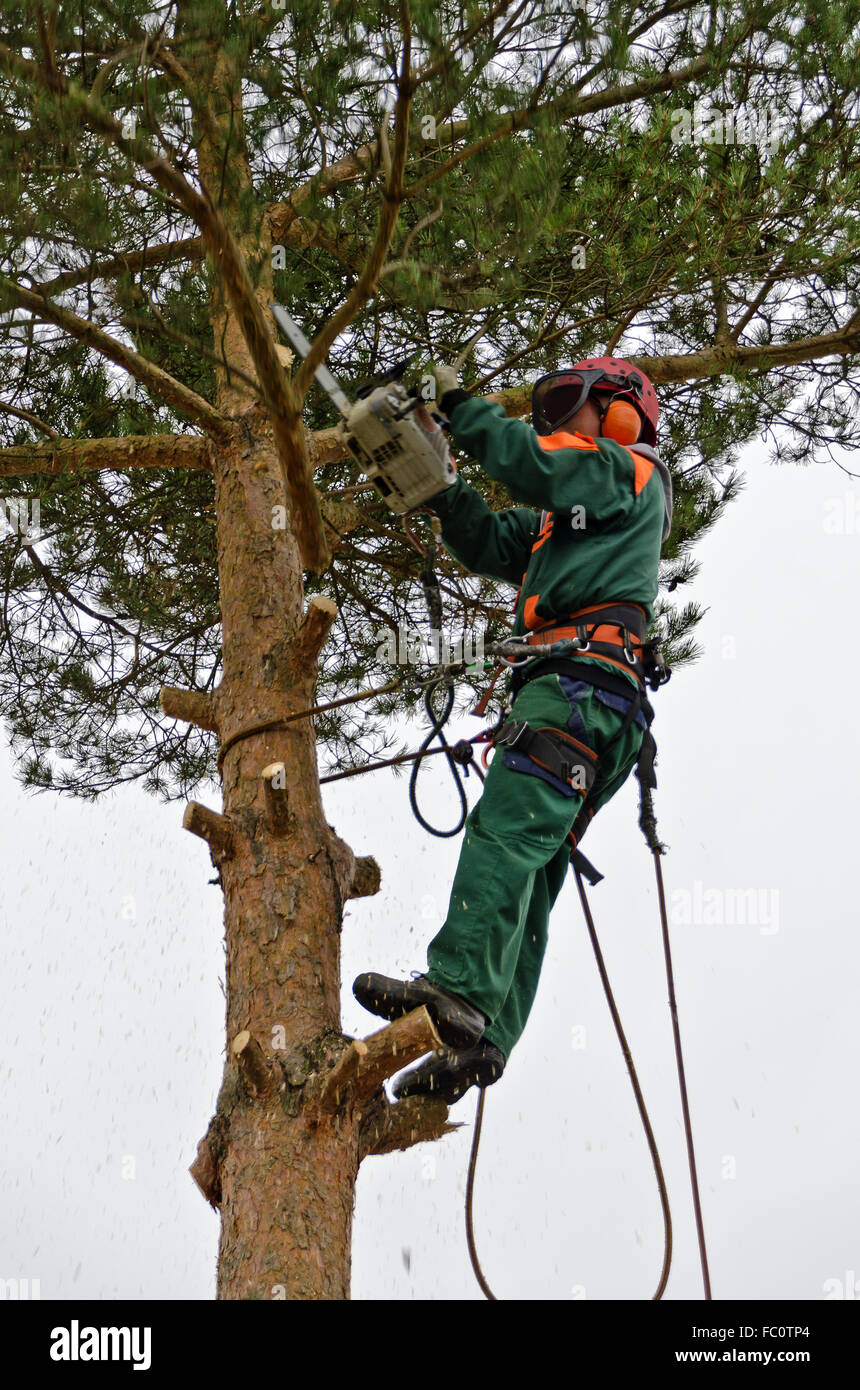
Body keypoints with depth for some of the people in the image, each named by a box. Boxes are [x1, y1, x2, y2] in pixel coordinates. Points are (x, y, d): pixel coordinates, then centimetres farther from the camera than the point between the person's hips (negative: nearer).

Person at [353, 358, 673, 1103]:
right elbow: (492, 544, 31)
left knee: (505, 829, -27)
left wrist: (459, 403, 5)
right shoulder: (567, 515, 39)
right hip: (570, 689, 10)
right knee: (527, 875, -2)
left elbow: (534, 465, -6)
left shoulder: (631, 471, 12)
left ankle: (456, 991, -39)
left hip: (586, 680, -10)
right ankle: (483, 1038, -7)